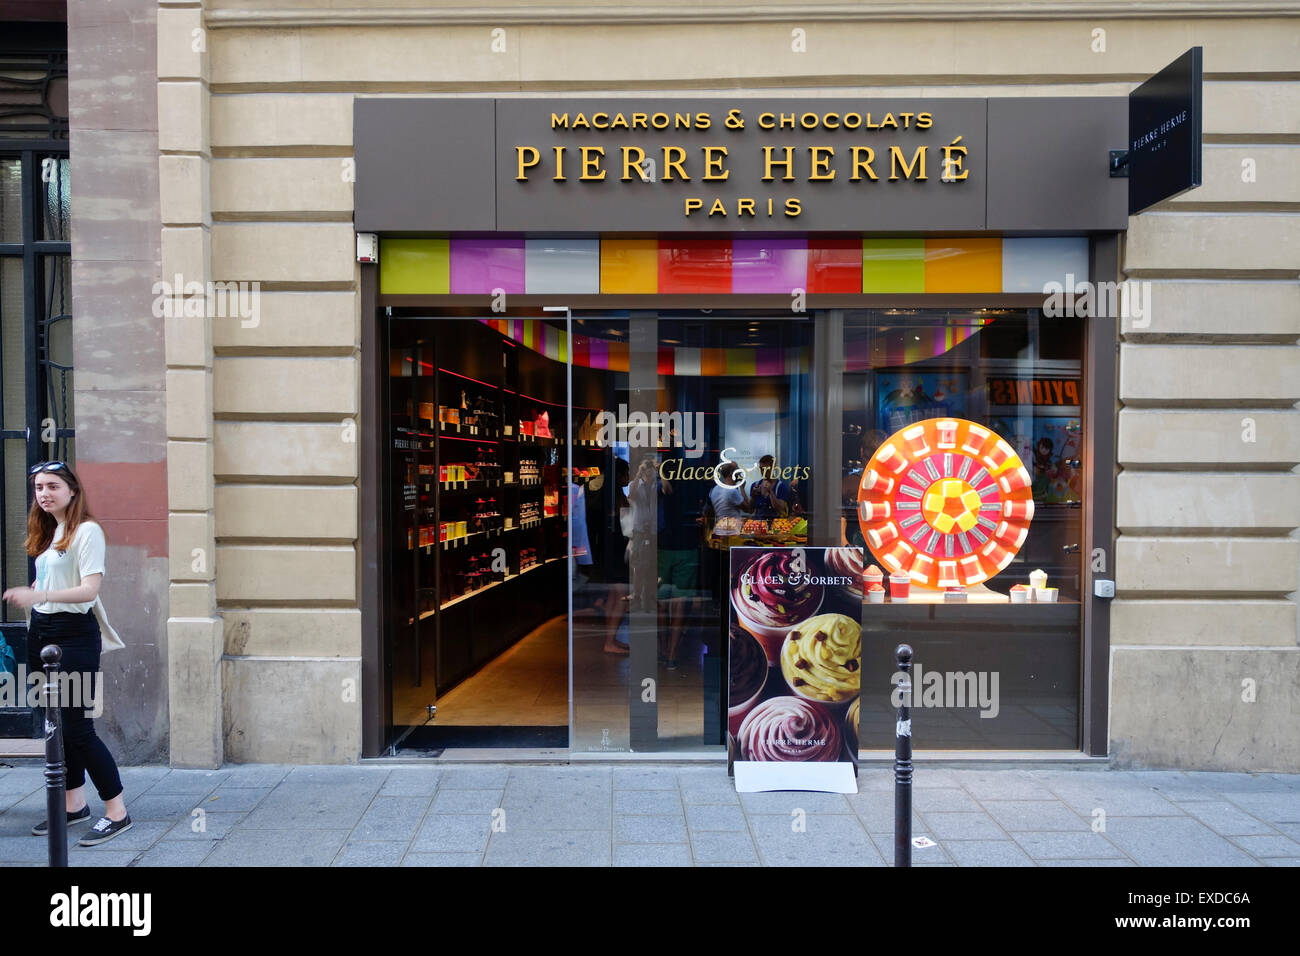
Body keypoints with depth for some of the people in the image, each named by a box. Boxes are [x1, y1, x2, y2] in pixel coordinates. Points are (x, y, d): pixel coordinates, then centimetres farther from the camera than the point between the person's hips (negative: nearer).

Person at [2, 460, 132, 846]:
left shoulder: (87, 531, -11)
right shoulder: (47, 532, 13)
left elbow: (90, 589, -21)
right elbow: (47, 585, 16)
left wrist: (40, 596, -32)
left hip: (74, 634, -8)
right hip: (41, 632, 8)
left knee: (78, 728, -6)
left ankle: (117, 813, 2)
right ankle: (74, 804, 26)